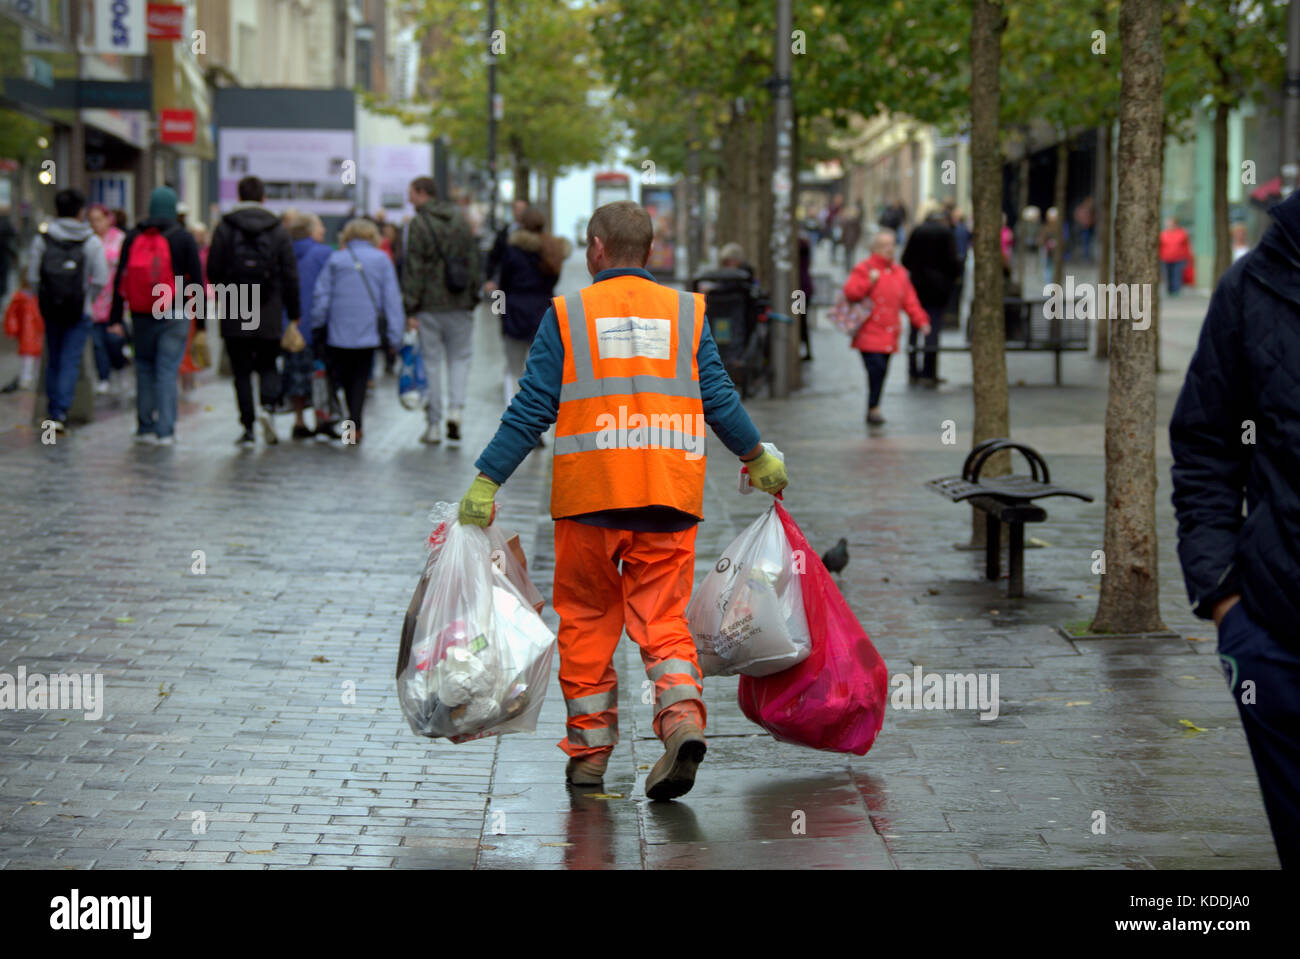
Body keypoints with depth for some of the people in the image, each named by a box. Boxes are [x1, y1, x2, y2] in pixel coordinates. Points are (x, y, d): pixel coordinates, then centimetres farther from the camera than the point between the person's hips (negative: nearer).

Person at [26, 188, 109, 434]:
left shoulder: (42, 240, -1)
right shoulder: (92, 242, -6)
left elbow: (32, 277, -2)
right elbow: (100, 279, -9)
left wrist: (42, 301, 10)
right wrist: (87, 300, 5)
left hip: (50, 311, 2)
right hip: (80, 312, -2)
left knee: (53, 360, 15)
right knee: (70, 362, -2)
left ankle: (53, 411, 21)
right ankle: (60, 413, -12)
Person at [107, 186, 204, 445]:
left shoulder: (133, 237, 6)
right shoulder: (184, 238, -2)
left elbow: (120, 279, 5)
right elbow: (197, 280, -3)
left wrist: (115, 317, 6)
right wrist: (201, 320, 2)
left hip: (141, 316, 2)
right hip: (175, 317, -2)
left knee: (144, 368, 12)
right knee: (168, 370, -1)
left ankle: (145, 426, 12)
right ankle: (165, 430, -3)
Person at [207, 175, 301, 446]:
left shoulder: (225, 228, -1)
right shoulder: (278, 230, 2)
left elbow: (213, 270, 0)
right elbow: (290, 275, 1)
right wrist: (294, 313, 8)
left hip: (234, 316, -1)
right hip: (269, 316, 1)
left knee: (242, 370, 5)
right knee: (267, 365, 14)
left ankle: (248, 427, 2)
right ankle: (268, 406, -13)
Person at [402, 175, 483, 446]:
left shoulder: (419, 224, -7)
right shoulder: (459, 219, 9)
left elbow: (414, 268, -11)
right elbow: (474, 261, 10)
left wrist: (410, 307, -9)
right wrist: (473, 294, 15)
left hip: (429, 305, -4)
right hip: (459, 304, 4)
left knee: (431, 362, 3)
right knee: (459, 357, 12)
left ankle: (434, 424, 5)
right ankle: (456, 408, -9)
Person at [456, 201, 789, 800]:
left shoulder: (567, 315, 2)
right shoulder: (686, 313, 8)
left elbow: (530, 410, -2)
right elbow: (719, 399, 11)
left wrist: (486, 481, 1)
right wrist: (759, 460, 25)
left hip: (590, 493, -1)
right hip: (669, 498, 2)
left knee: (587, 618, 12)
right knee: (662, 618, 6)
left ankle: (590, 748, 14)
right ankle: (683, 716, -17)